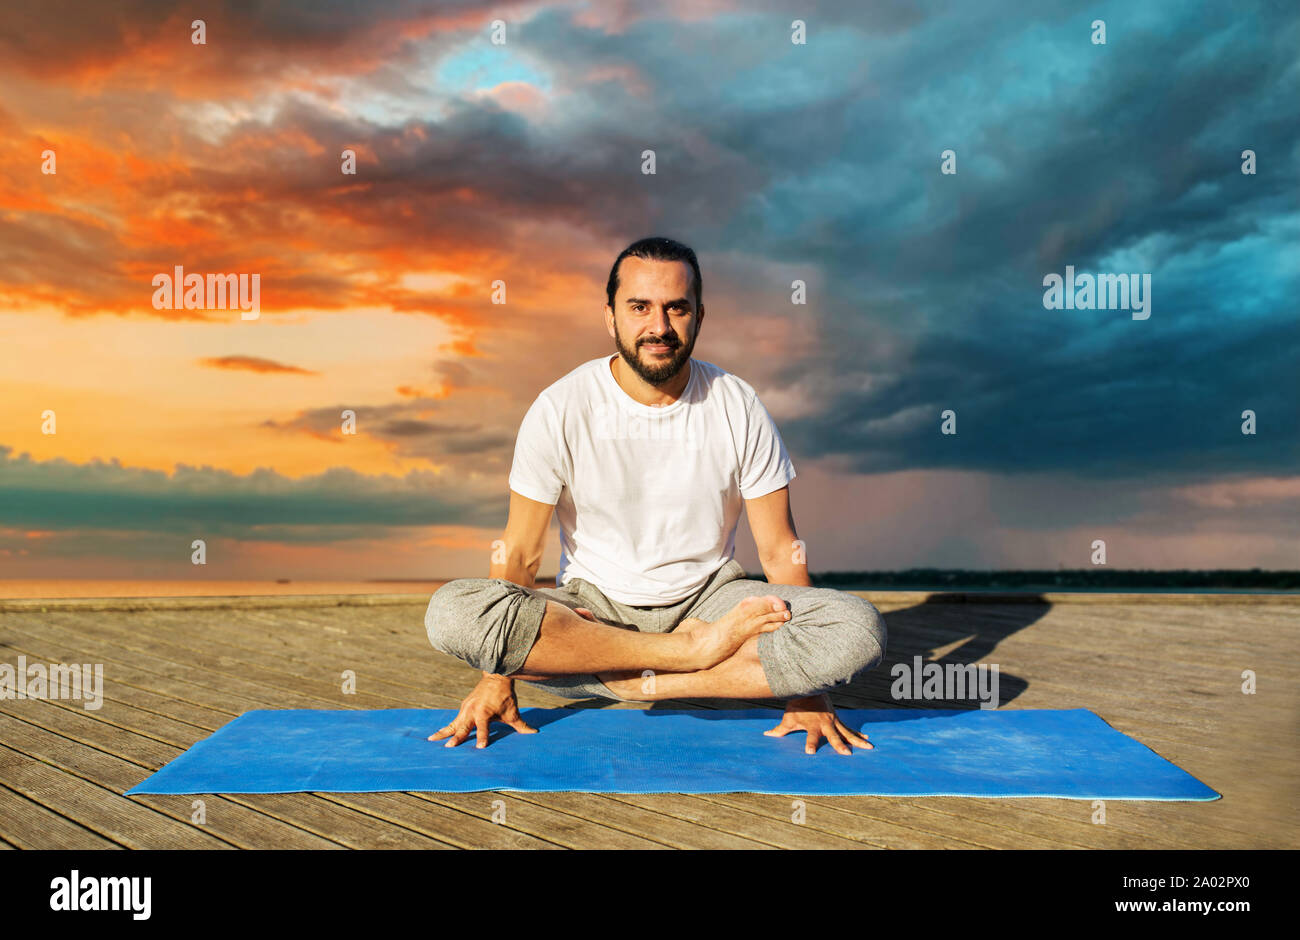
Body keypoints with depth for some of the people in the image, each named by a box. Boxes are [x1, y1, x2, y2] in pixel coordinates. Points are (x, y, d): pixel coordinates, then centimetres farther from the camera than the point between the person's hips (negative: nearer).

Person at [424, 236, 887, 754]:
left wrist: (804, 685, -8)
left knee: (858, 627, -25)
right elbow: (519, 551, -5)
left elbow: (780, 550, -2)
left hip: (707, 597, 1)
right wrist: (496, 679, -12)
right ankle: (692, 650, -22)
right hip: (592, 605, 0)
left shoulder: (739, 407, -5)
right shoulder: (560, 410, -9)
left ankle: (642, 681, -21)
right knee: (451, 612, -29)